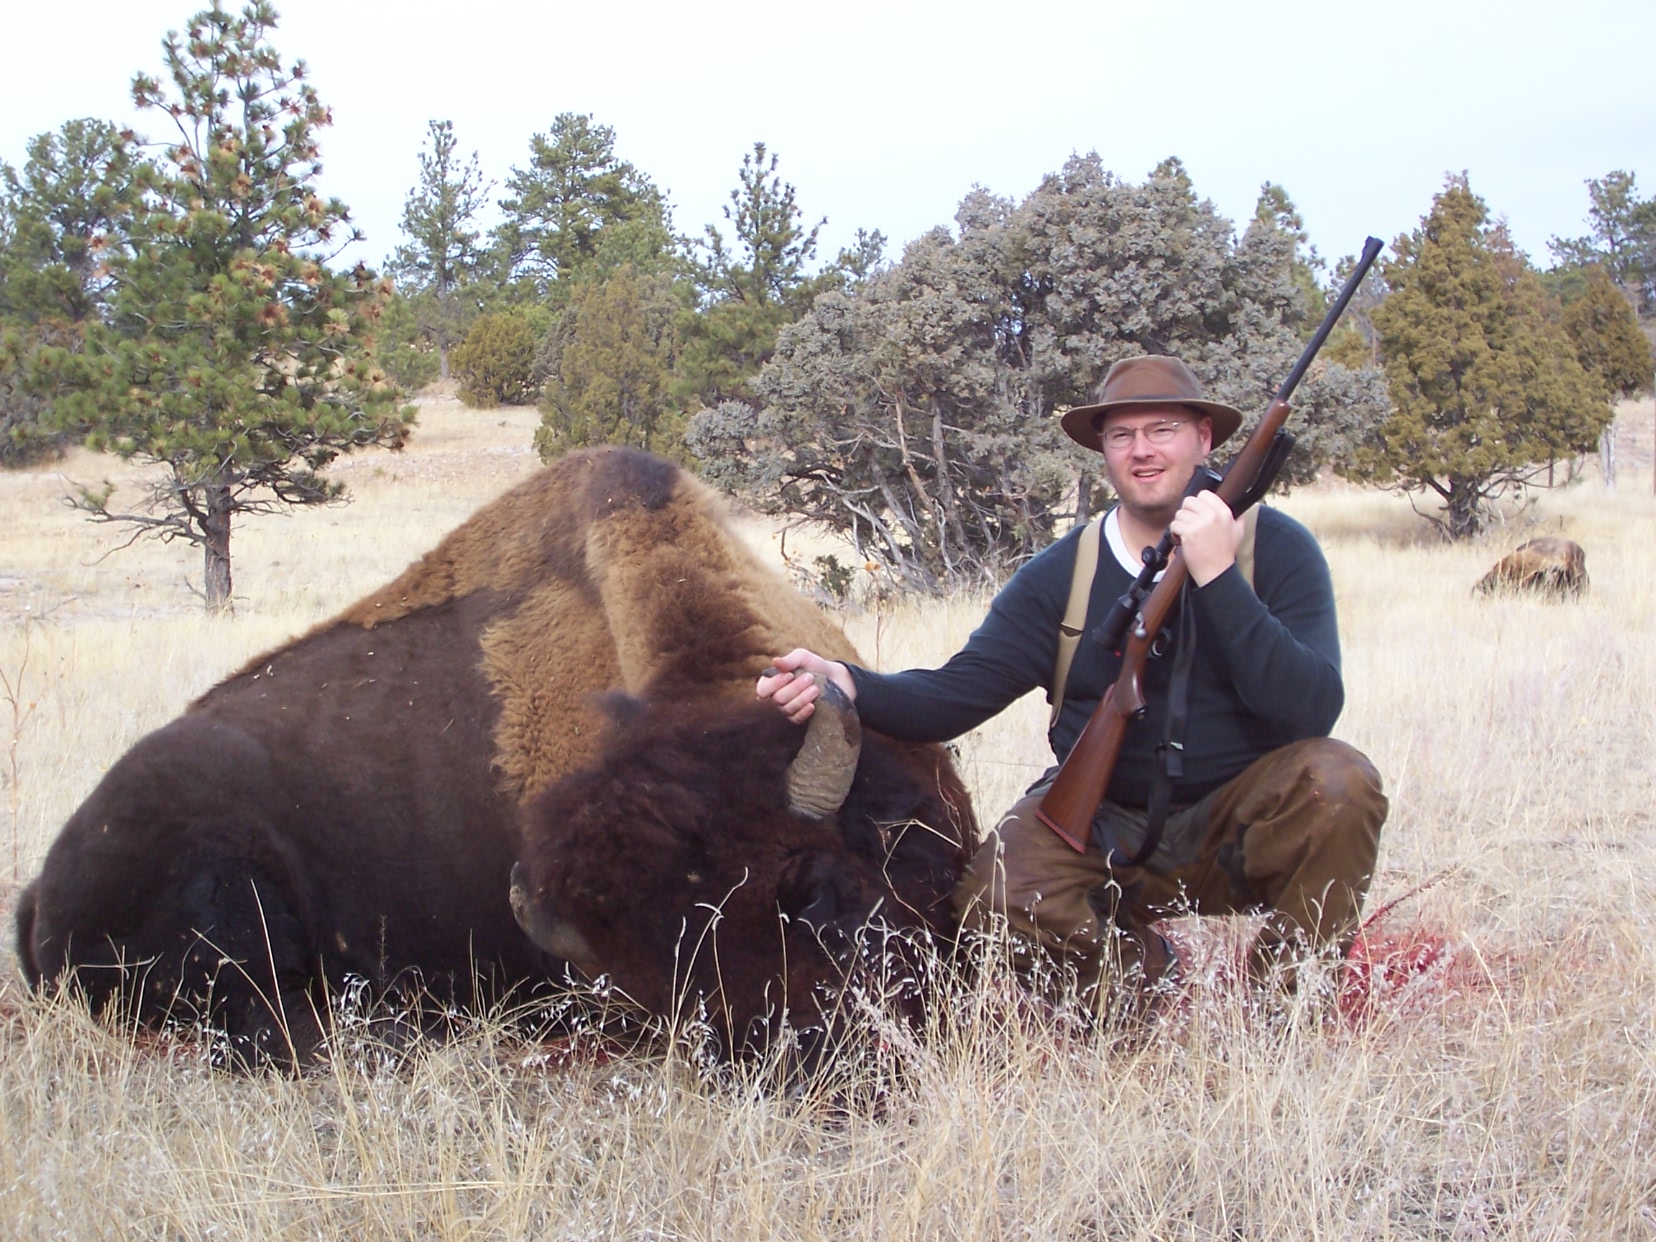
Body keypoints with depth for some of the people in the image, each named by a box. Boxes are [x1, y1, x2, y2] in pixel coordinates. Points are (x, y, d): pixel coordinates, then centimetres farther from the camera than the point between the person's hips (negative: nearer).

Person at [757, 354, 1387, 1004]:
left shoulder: (1275, 546, -7)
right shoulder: (1061, 574, -1)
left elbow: (1312, 708, -21)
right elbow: (958, 691, -9)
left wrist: (1218, 577, -28)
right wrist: (844, 683, -28)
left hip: (1240, 828, -1)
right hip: (1107, 831, 1)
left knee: (1337, 781, -31)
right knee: (994, 896, -27)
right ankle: (1170, 990, -2)